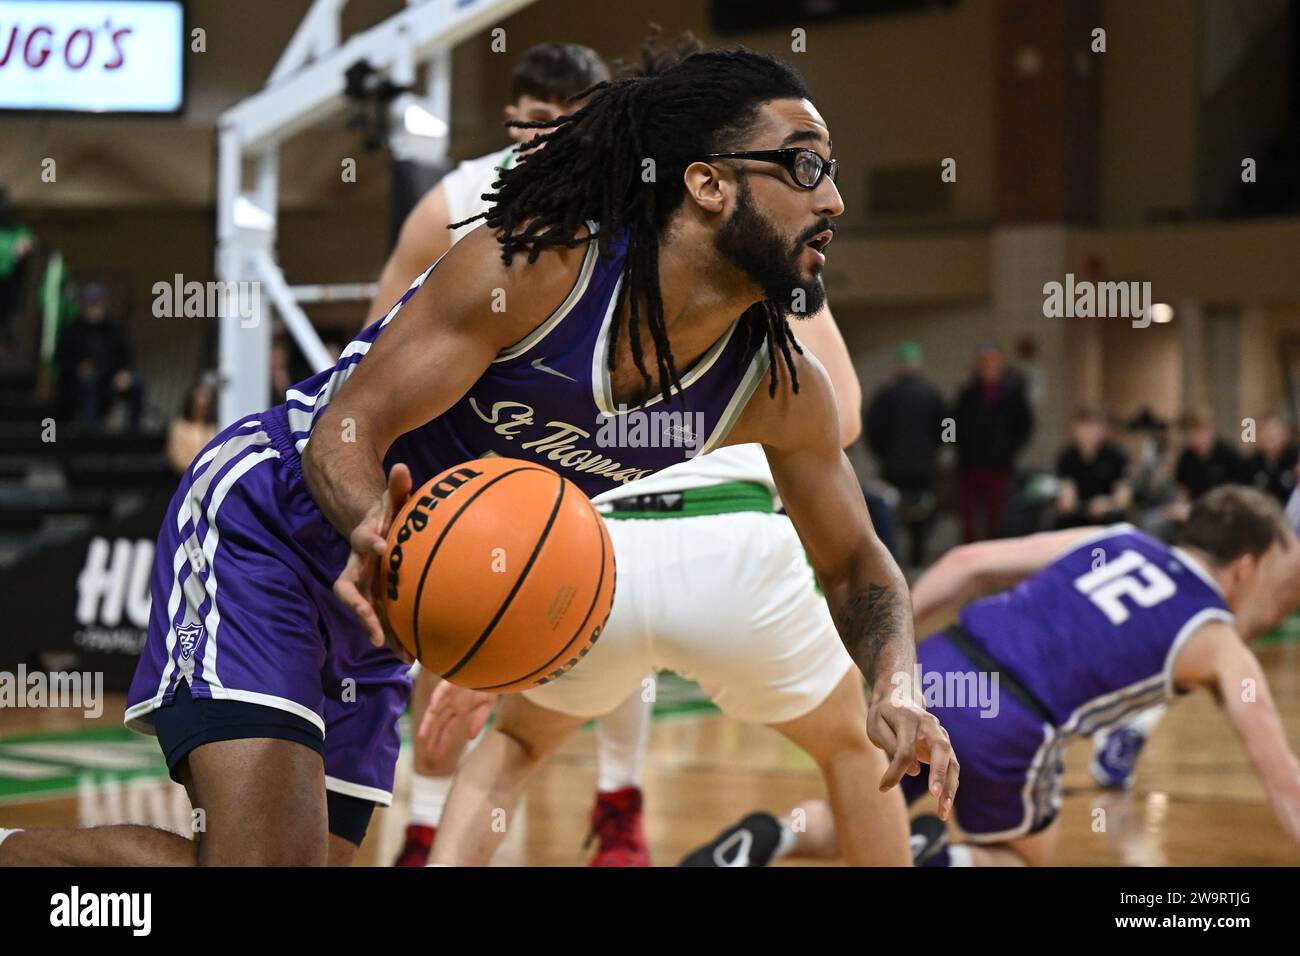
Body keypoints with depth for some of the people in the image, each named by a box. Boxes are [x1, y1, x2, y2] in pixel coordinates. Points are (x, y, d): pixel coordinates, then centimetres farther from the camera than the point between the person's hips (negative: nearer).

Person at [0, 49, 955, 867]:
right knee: (268, 856, -22)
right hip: (262, 520, -7)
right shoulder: (539, 262, -25)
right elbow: (349, 430, -23)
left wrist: (893, 691, -16)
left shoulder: (783, 391, -9)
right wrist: (374, 529, -46)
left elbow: (856, 565, 5)